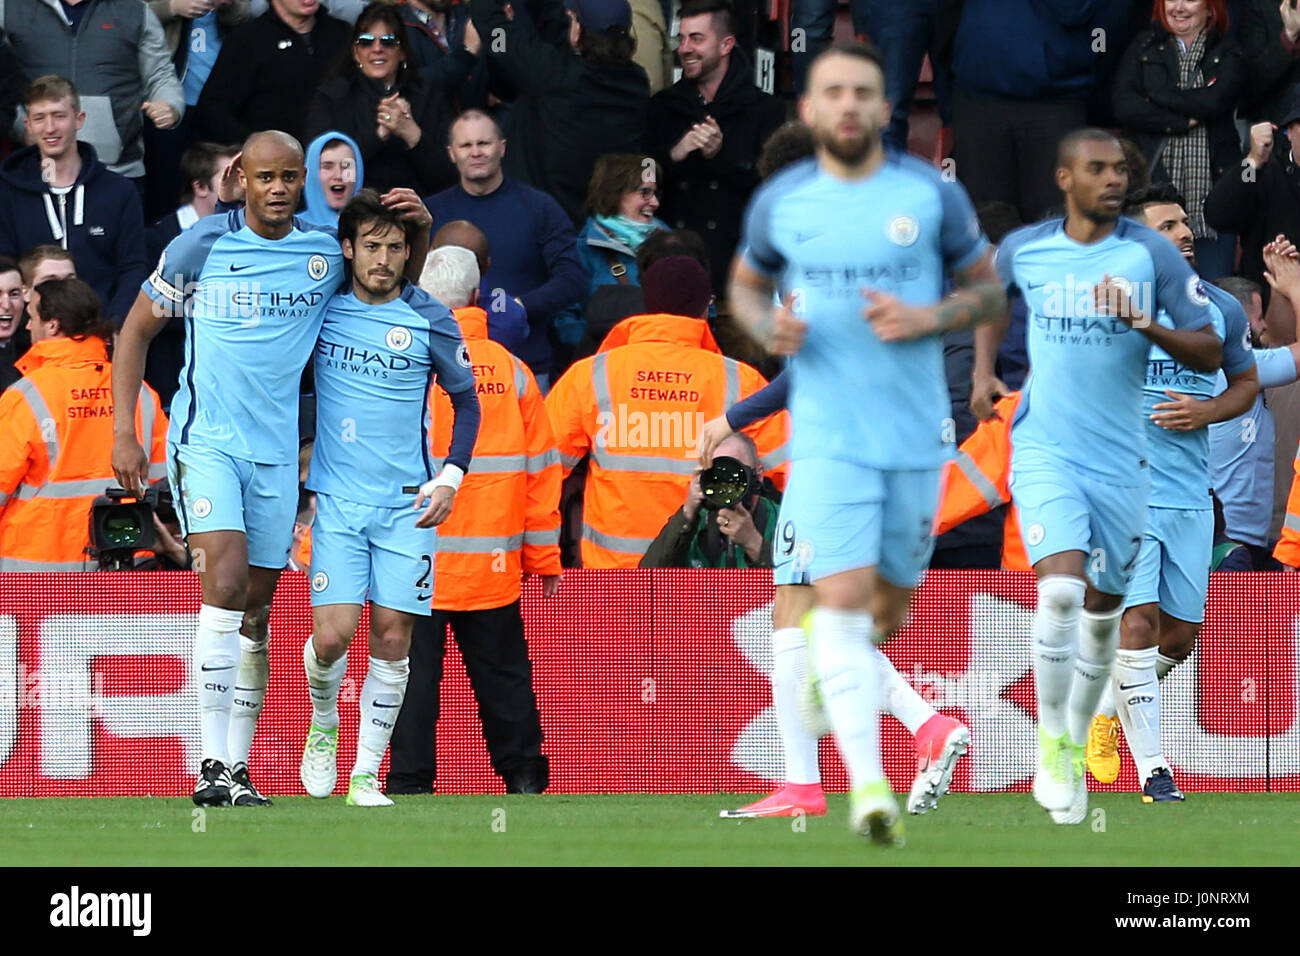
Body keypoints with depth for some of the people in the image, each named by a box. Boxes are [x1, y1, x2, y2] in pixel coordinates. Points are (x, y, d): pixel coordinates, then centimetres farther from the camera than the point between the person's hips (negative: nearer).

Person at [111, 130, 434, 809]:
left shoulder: (326, 254, 3)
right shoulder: (201, 247, -5)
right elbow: (136, 329, 5)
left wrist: (419, 227, -1)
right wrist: (123, 434, 0)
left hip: (276, 451, 4)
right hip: (204, 441, -4)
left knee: (255, 612, 7)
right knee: (225, 583, -21)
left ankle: (238, 767, 15)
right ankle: (213, 765, -23)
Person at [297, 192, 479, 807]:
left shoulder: (430, 319, -1)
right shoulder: (324, 306, 1)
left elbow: (466, 400, 9)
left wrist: (450, 478, 0)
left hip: (407, 503, 0)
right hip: (338, 499, 0)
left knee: (392, 640, -4)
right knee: (333, 634, -10)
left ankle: (366, 773, 5)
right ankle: (323, 724, 20)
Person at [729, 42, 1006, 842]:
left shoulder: (933, 196, -1)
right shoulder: (780, 202, 2)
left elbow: (988, 291, 7)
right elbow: (746, 285, 18)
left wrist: (925, 320, -12)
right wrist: (769, 327, -5)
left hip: (916, 434, 1)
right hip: (828, 436, -1)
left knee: (890, 605, 13)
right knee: (842, 596, -17)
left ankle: (830, 670, 48)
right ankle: (869, 785, -23)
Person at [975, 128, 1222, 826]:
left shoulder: (1151, 253, -5)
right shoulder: (1023, 249, 0)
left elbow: (1210, 353, -6)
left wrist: (1146, 324, -23)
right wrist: (984, 370, 10)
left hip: (1120, 456, 1)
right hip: (1044, 449, -1)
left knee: (1103, 609, 12)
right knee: (1060, 588, -22)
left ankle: (1076, 743, 34)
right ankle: (1051, 740, -8)